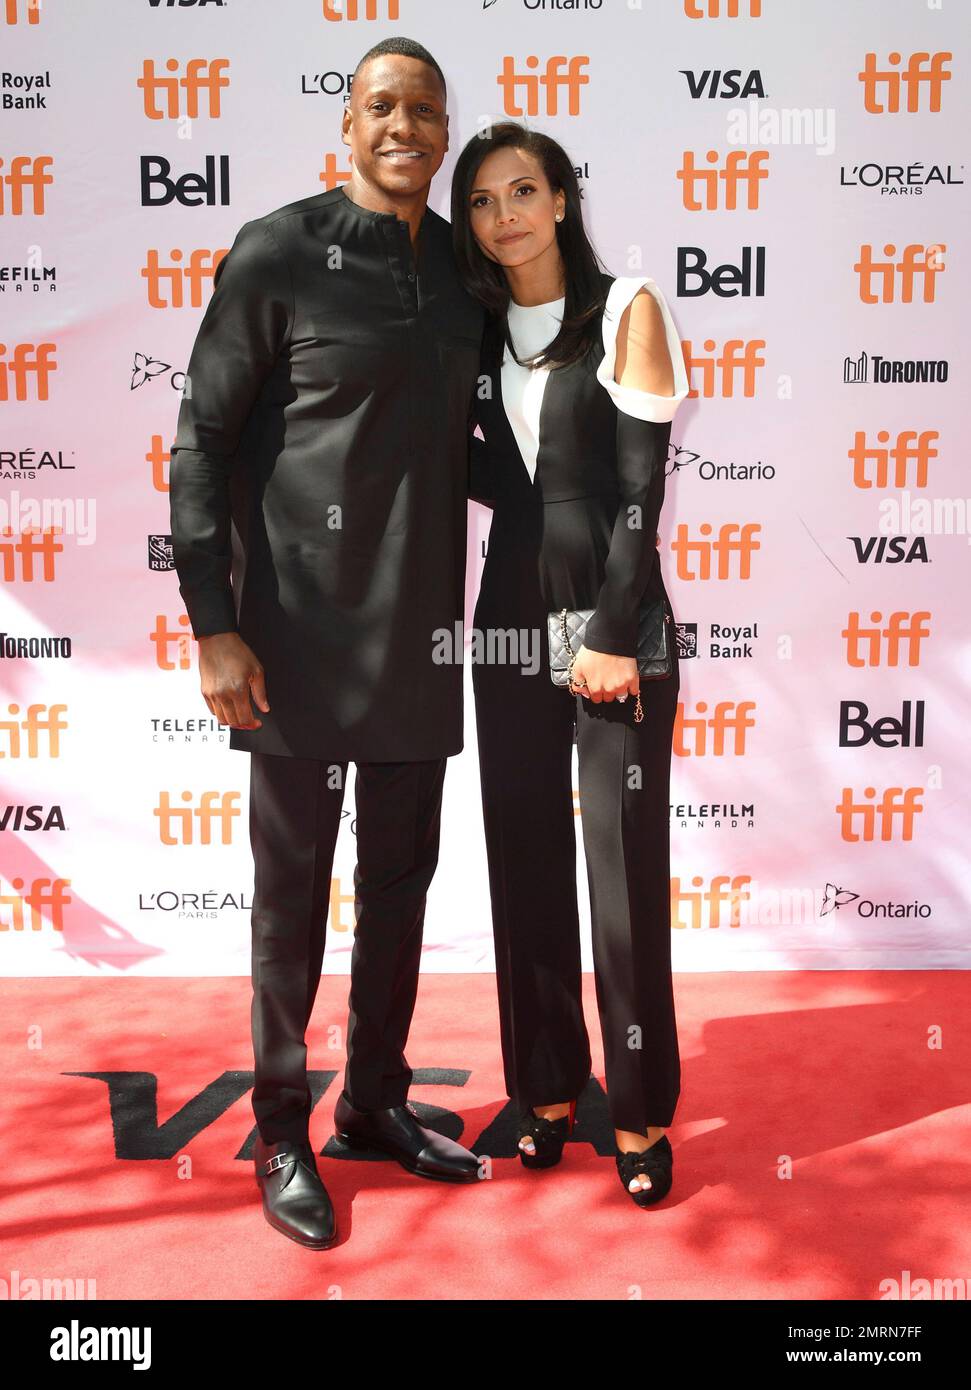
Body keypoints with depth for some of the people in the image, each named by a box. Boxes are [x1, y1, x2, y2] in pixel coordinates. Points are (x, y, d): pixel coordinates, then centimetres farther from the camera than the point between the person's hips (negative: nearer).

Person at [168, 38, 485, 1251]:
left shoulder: (459, 262, 10)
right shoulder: (278, 252, -6)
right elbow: (202, 441, -7)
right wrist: (214, 627, -12)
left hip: (420, 629, 5)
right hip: (301, 627, -5)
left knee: (401, 876, 13)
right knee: (292, 884, 5)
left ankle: (376, 1100, 31)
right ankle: (281, 1132, 23)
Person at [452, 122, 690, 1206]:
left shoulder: (626, 310, -1)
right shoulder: (481, 329, 12)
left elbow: (639, 485, -9)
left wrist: (613, 636, -15)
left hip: (614, 616, -5)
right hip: (512, 616, 5)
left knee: (625, 864, -3)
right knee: (525, 856, 8)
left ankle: (640, 1111, 12)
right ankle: (546, 1086, 22)